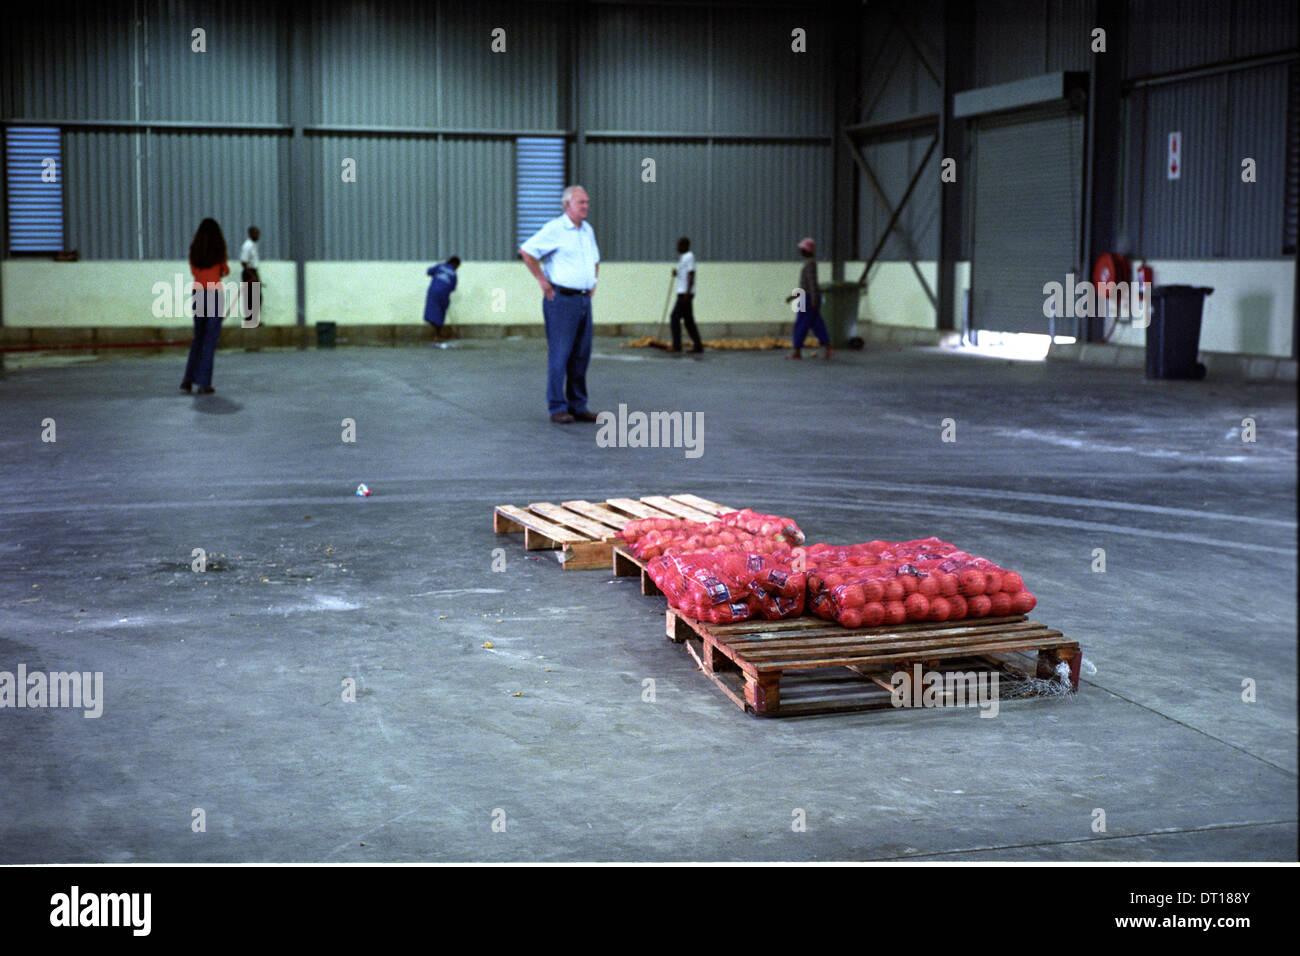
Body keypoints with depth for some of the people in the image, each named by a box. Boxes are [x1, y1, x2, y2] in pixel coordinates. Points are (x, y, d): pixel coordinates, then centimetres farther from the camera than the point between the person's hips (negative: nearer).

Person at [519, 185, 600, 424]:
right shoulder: (554, 229, -8)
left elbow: (595, 259, 33)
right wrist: (542, 281, -11)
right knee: (559, 354, -5)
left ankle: (578, 407, 15)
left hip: (584, 299, 7)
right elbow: (526, 251, -11)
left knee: (581, 355, 8)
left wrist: (593, 281, 19)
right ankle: (557, 408, -1)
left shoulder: (587, 230, 15)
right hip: (561, 299, -7)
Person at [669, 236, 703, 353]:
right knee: (688, 319, 8)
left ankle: (677, 346, -9)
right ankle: (698, 346, 7)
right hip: (682, 292, 10)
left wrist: (687, 293, -22)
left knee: (675, 317, -10)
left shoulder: (689, 257, -11)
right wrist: (676, 273, 7)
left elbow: (691, 275, -18)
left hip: (685, 293, -10)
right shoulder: (684, 257, 19)